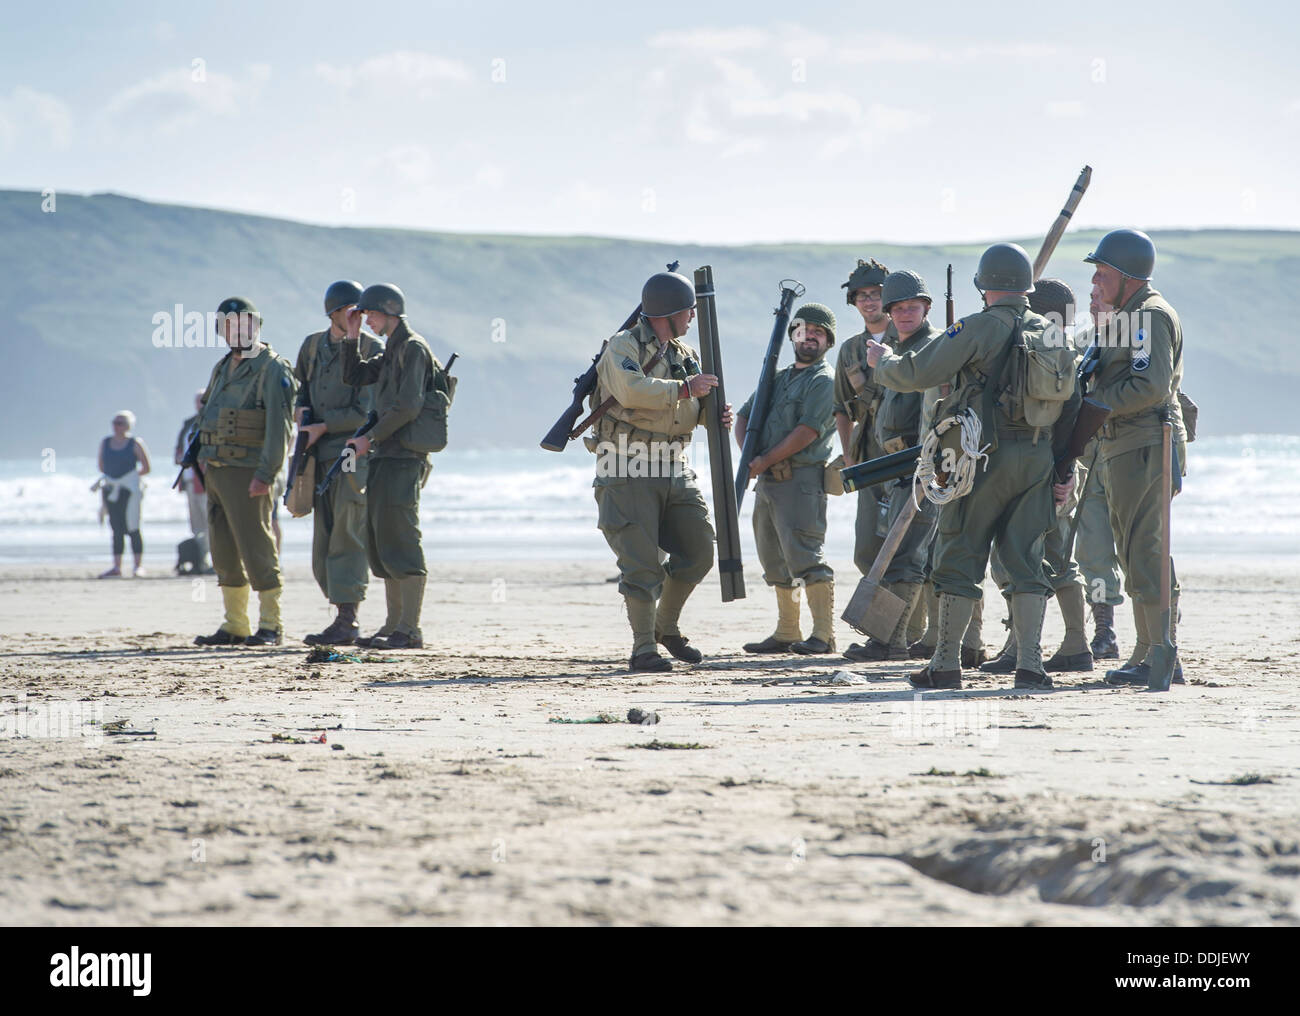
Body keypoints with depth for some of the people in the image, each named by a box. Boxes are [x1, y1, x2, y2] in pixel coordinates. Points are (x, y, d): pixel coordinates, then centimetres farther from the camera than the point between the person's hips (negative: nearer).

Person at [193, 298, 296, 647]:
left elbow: (279, 425, -17)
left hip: (246, 472, -8)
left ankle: (271, 626, -3)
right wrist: (203, 455, 15)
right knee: (224, 551, 10)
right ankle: (234, 625, 16)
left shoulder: (272, 369, -9)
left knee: (256, 547, -8)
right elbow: (207, 411, 28)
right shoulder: (223, 368, 17)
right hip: (217, 471, 8)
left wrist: (266, 474, -24)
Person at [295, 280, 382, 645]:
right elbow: (299, 386, 26)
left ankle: (346, 620, -12)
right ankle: (346, 619, 11)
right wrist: (299, 407, 3)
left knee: (347, 537, -11)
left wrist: (322, 426, -12)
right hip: (322, 455, 6)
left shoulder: (372, 350, -5)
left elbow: (368, 410, -11)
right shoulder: (312, 346, 12)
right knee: (324, 543, 6)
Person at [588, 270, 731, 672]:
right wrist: (684, 389, -23)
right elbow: (632, 391, -28)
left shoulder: (685, 354, 15)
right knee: (641, 561, -8)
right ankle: (644, 649, -1)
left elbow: (690, 408, 20)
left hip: (673, 468, 7)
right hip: (628, 470, -7)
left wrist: (713, 414, -2)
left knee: (698, 550, 5)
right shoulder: (623, 347, -9)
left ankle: (667, 627, 24)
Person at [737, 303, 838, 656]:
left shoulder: (824, 381, -4)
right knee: (776, 561, 12)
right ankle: (786, 633, 20)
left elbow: (808, 431, -15)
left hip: (801, 480, -9)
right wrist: (749, 455, -2)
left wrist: (764, 460, -11)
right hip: (767, 481, 9)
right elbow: (743, 417, 18)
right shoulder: (777, 378, 21)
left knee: (805, 556, -15)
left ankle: (823, 634, -16)